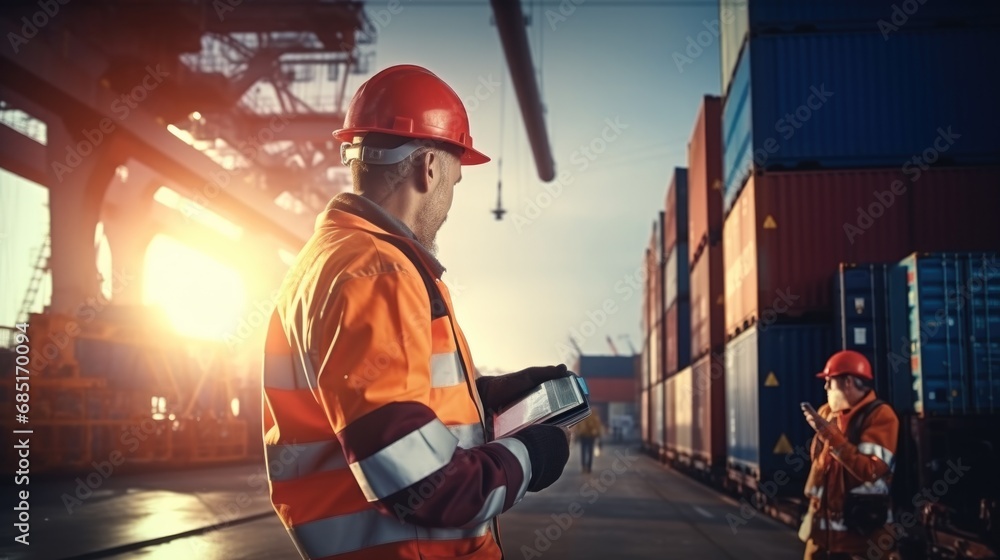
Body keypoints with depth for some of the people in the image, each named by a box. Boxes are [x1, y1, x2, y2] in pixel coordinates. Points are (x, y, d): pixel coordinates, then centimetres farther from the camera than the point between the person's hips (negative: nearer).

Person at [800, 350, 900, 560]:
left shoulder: (880, 415, -10)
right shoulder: (826, 413, 10)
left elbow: (870, 470, -20)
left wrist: (830, 434, -22)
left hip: (862, 528, -7)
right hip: (822, 525, 7)